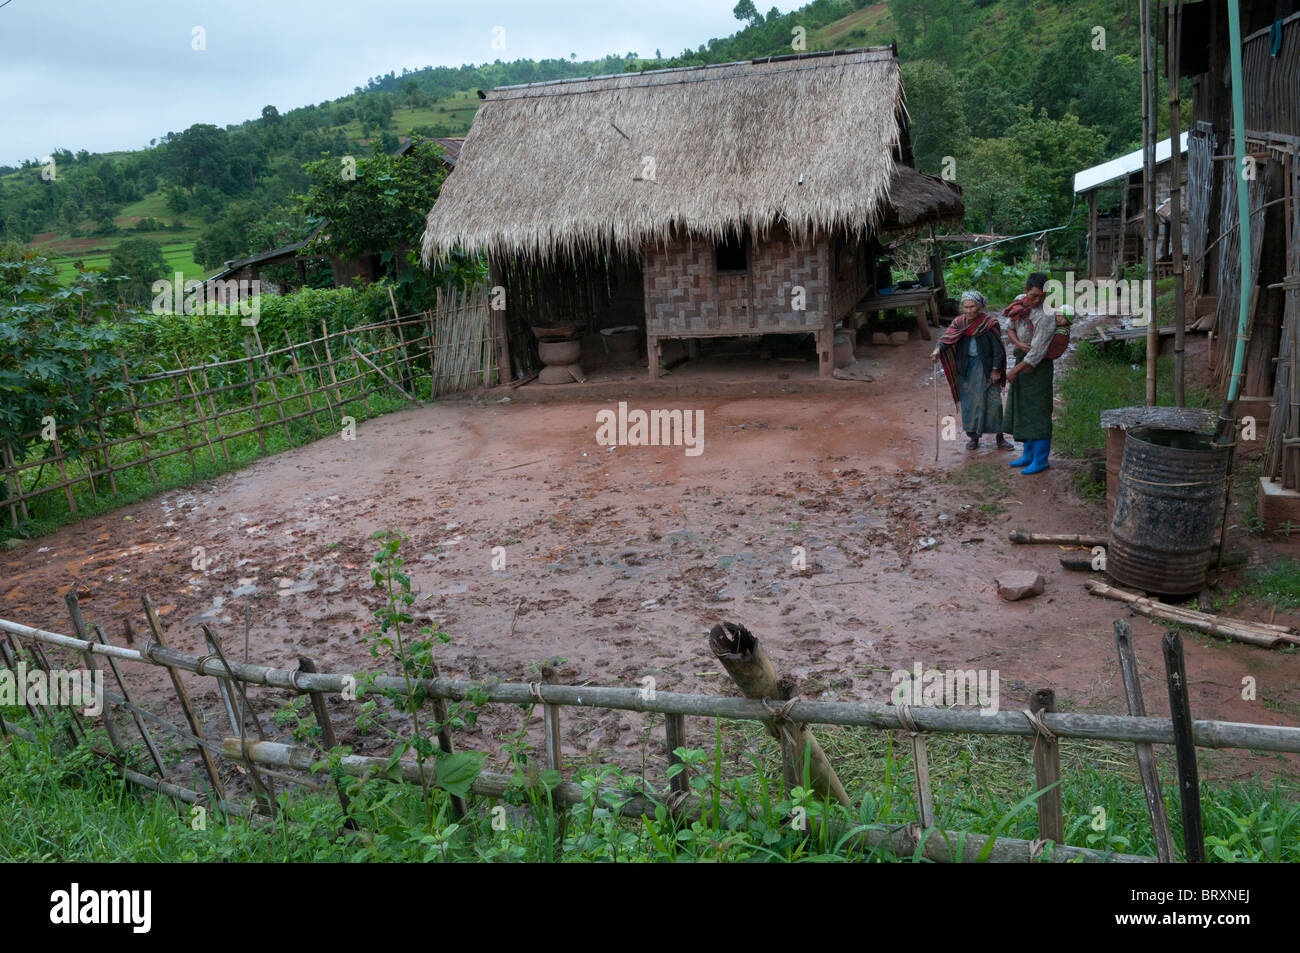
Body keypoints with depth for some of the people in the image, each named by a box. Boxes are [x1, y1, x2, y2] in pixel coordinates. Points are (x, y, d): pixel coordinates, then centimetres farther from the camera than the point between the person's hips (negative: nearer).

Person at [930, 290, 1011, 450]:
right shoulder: (959, 322, -1)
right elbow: (947, 337, -13)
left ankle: (999, 437, 11)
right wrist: (938, 349, -34)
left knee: (993, 400, 1)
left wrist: (996, 370, -9)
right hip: (966, 366, 3)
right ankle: (973, 436, 20)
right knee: (970, 401, 8)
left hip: (986, 367, -3)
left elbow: (997, 349, -7)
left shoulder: (989, 323, -10)